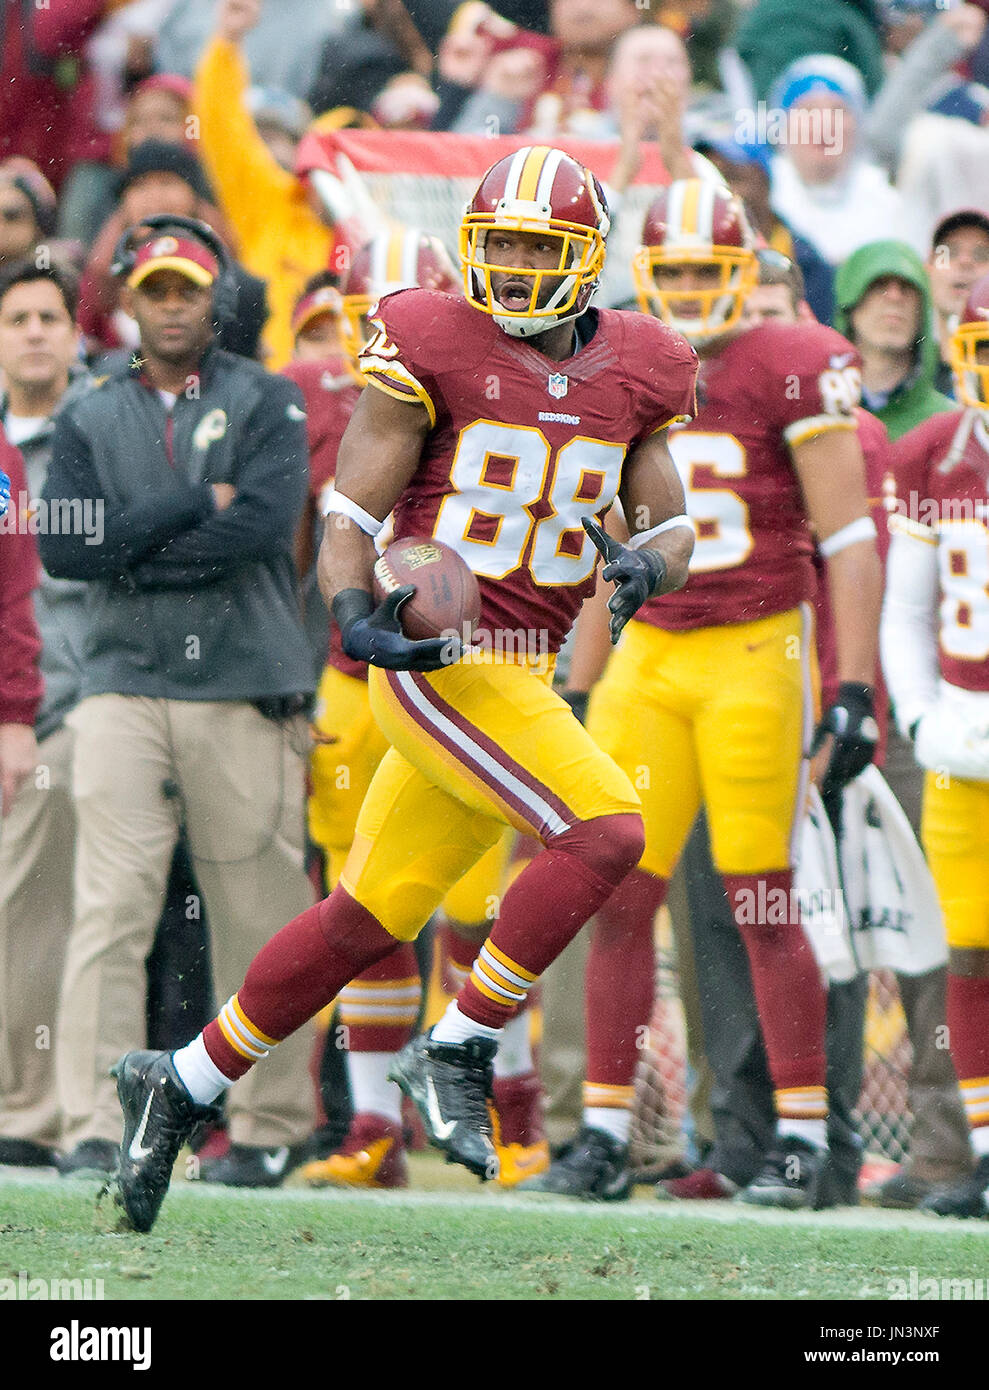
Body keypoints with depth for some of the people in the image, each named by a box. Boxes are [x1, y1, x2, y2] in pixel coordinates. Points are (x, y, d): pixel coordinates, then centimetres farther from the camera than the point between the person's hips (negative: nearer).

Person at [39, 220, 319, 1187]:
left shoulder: (265, 403, 8)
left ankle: (268, 1129, 8)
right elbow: (62, 548, -1)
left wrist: (133, 553, -5)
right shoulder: (90, 419, 14)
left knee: (259, 915, 0)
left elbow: (264, 525, -9)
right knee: (110, 908, -9)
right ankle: (95, 1131, -12)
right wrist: (195, 504, -7)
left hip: (247, 688, -1)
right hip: (122, 684, 1)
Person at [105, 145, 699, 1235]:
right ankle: (456, 1053, -9)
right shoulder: (432, 348, -8)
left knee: (369, 919, 9)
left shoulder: (631, 374, 9)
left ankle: (182, 1082, 21)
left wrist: (646, 561, -10)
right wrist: (356, 615, -25)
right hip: (437, 660, -6)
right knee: (604, 832, -21)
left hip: (520, 671, 6)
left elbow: (673, 528, 13)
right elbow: (350, 516, -7)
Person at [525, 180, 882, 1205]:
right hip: (647, 659, 5)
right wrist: (577, 695, 18)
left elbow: (849, 539, -6)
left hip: (756, 653, -5)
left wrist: (853, 687, -12)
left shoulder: (792, 369, -5)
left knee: (764, 906, -5)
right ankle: (603, 1138, 5)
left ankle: (803, 1146, 1)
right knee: (617, 900, 0)